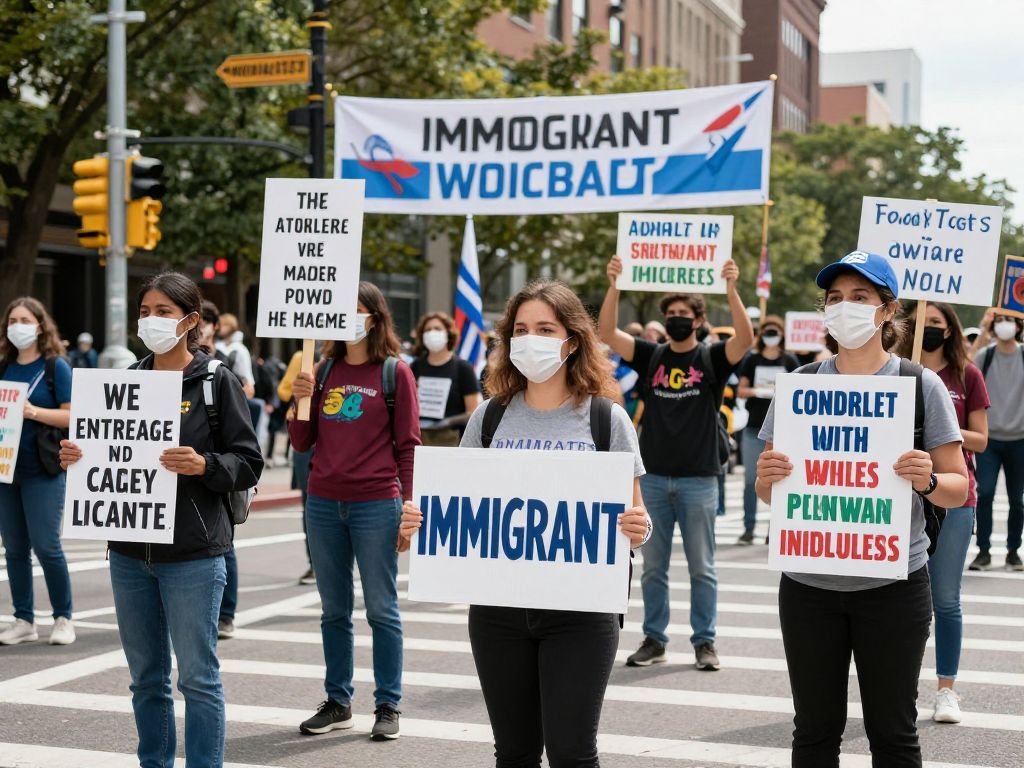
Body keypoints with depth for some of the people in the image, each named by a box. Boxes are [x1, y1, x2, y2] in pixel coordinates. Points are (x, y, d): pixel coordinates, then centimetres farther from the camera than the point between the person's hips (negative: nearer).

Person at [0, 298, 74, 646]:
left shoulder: (55, 366, -3)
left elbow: (72, 415, -9)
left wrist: (33, 411, -20)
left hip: (43, 471, -5)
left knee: (46, 546, -5)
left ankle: (63, 618, 8)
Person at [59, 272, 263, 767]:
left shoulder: (217, 381, -3)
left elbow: (248, 463, -6)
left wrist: (204, 465, -23)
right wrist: (75, 458, -3)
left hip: (192, 554, -5)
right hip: (130, 550, 5)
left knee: (197, 676, -1)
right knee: (146, 676, 13)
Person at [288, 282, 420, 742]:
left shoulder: (394, 372, -2)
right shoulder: (326, 370, 10)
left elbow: (408, 445, -3)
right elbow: (302, 442, 10)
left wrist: (408, 506, -8)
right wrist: (300, 401, -6)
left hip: (376, 505, -5)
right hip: (324, 504, 5)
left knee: (381, 608, 1)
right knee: (334, 610, 11)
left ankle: (388, 706, 9)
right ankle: (338, 703, 20)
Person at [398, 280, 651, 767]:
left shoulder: (607, 419, -1)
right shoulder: (490, 418, 6)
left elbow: (631, 519, 2)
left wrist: (638, 530, -21)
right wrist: (417, 525, -8)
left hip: (579, 607, -3)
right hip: (498, 606, 3)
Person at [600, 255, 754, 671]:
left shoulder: (712, 358, 1)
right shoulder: (650, 356, 7)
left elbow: (745, 339, -18)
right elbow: (607, 333, -5)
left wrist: (731, 290, -28)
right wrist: (614, 286, -17)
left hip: (699, 480, -2)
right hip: (654, 477, 3)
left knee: (701, 567, 4)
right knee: (653, 567, 8)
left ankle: (705, 641, 12)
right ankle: (654, 639, 17)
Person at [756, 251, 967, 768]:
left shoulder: (922, 385, -2)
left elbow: (958, 489, -1)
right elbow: (769, 494, 8)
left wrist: (927, 481, -22)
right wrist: (767, 477, -15)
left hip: (893, 584, -2)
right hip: (809, 583, 2)